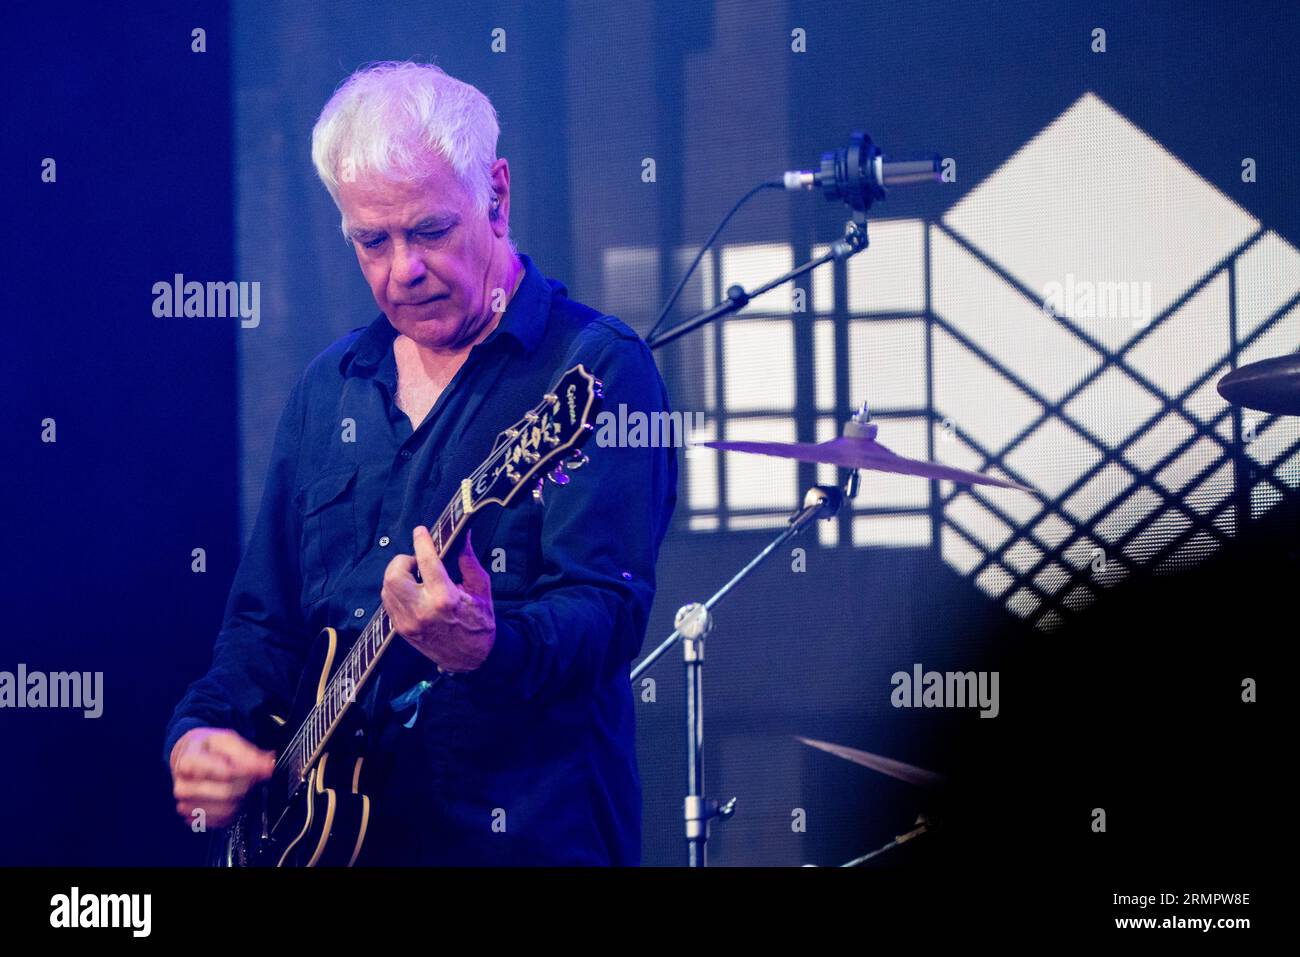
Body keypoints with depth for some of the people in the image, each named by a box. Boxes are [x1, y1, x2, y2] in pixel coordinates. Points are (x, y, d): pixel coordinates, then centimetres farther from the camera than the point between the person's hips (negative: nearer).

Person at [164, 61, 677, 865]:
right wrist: (203, 730, 2)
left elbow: (609, 609, -16)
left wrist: (490, 647, -34)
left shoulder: (593, 368, -5)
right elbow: (267, 618, 19)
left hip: (530, 831, -6)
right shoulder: (331, 387, 15)